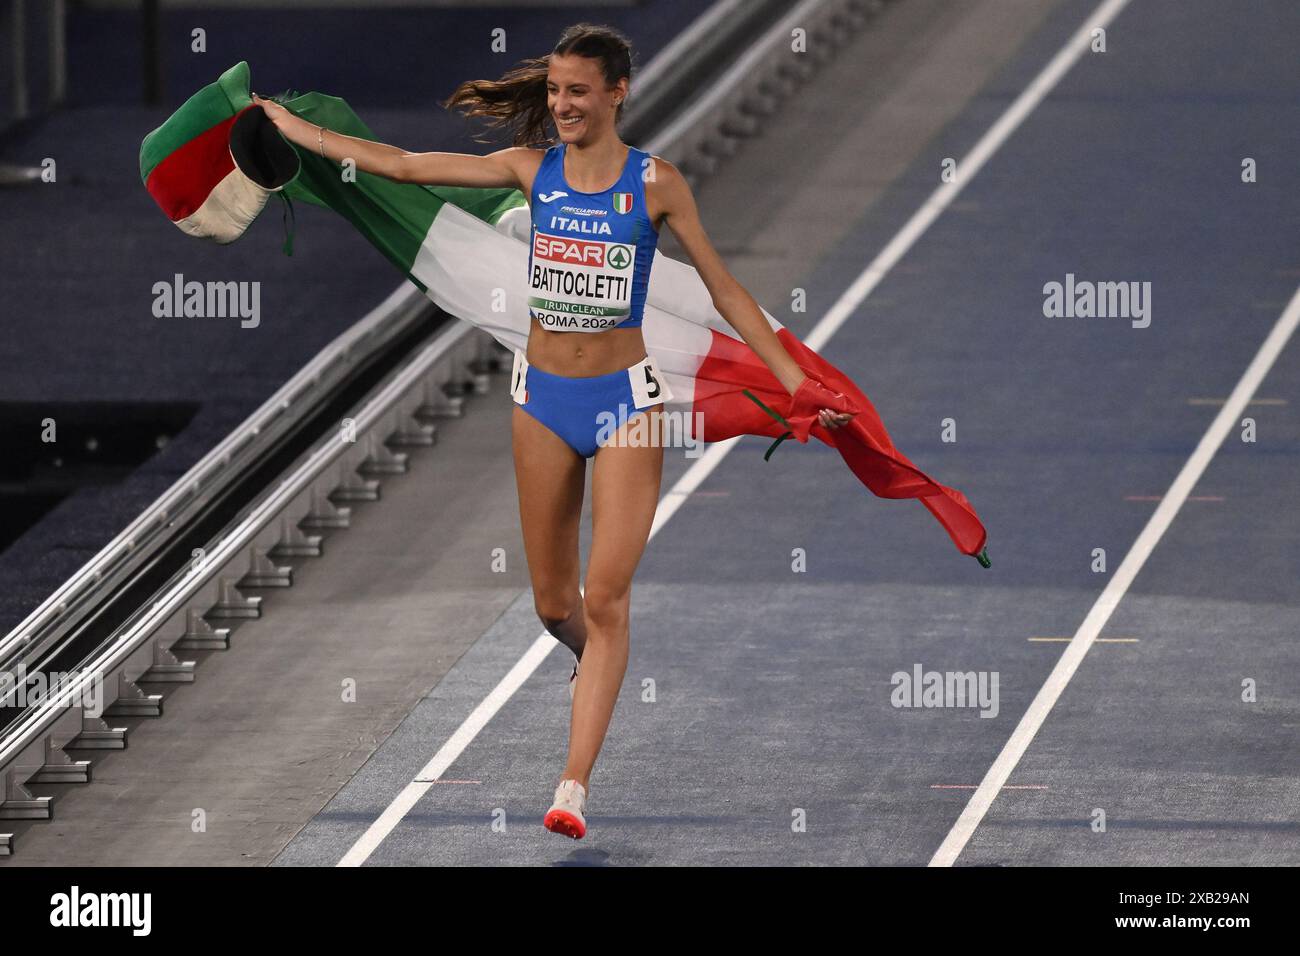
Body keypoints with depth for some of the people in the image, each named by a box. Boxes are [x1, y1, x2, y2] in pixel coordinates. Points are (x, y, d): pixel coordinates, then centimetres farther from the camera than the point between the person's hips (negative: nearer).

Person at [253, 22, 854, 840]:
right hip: (543, 396, 3)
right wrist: (299, 132, 6)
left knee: (605, 599, -12)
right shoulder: (533, 168, 1)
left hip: (625, 400, -3)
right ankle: (596, 664, 45)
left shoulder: (656, 183, -7)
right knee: (554, 604, 10)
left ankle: (575, 786, -13)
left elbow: (725, 290, -3)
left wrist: (796, 382, -9)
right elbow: (406, 166, 5)